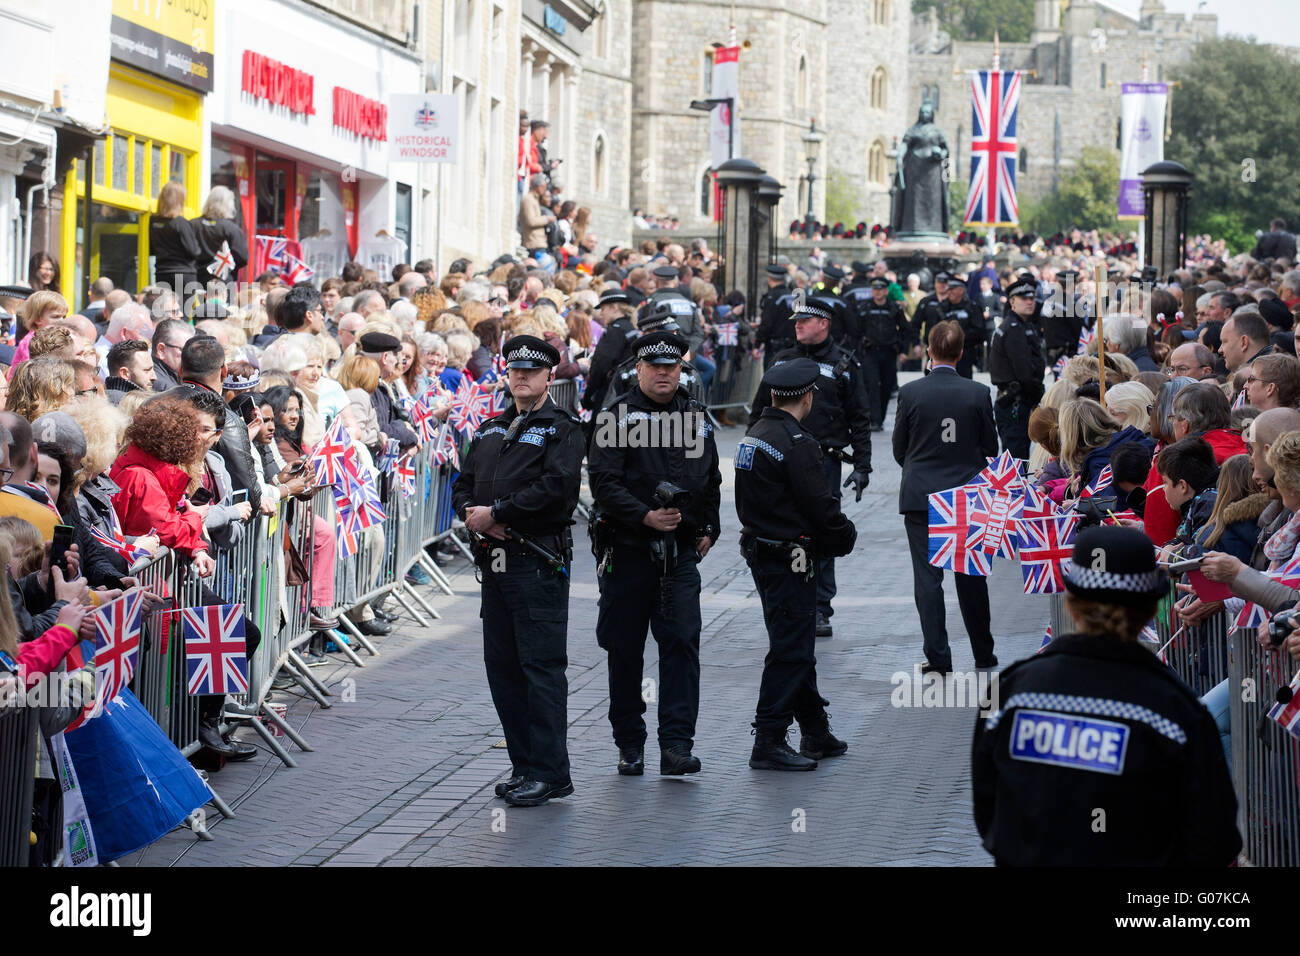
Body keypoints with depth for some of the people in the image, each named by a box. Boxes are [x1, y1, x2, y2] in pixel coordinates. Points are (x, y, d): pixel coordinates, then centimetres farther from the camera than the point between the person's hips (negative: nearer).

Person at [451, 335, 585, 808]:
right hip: (494, 561, 8)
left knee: (541, 666, -8)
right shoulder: (490, 430, 20)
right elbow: (463, 485, 17)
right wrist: (474, 515, -5)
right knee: (501, 666, 10)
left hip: (539, 564, -8)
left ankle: (550, 772, -4)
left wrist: (495, 512, -15)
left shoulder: (563, 429, -2)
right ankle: (524, 766, 18)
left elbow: (555, 486, -16)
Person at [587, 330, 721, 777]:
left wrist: (707, 529, 12)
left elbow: (711, 480, 22)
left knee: (682, 641, -8)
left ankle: (677, 744, -8)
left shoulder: (696, 416, 12)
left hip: (681, 552, 3)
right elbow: (603, 481, -12)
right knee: (625, 649, 5)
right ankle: (630, 745, 16)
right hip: (627, 549, -3)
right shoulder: (617, 416, -4)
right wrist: (646, 517, -21)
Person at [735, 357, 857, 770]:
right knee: (790, 650, -3)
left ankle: (816, 733, 27)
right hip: (790, 560, -10)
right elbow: (820, 505, -18)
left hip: (759, 548, 10)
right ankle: (768, 743, -2)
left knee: (798, 646, 18)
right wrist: (846, 536, 1)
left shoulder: (752, 437, 9)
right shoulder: (797, 443, -19)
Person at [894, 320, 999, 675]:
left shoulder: (910, 393, -8)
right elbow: (991, 447, 2)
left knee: (927, 577, 2)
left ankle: (938, 658, 0)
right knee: (971, 577, 13)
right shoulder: (978, 394, -6)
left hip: (920, 497, -2)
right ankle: (983, 655, 21)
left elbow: (899, 449, 1)